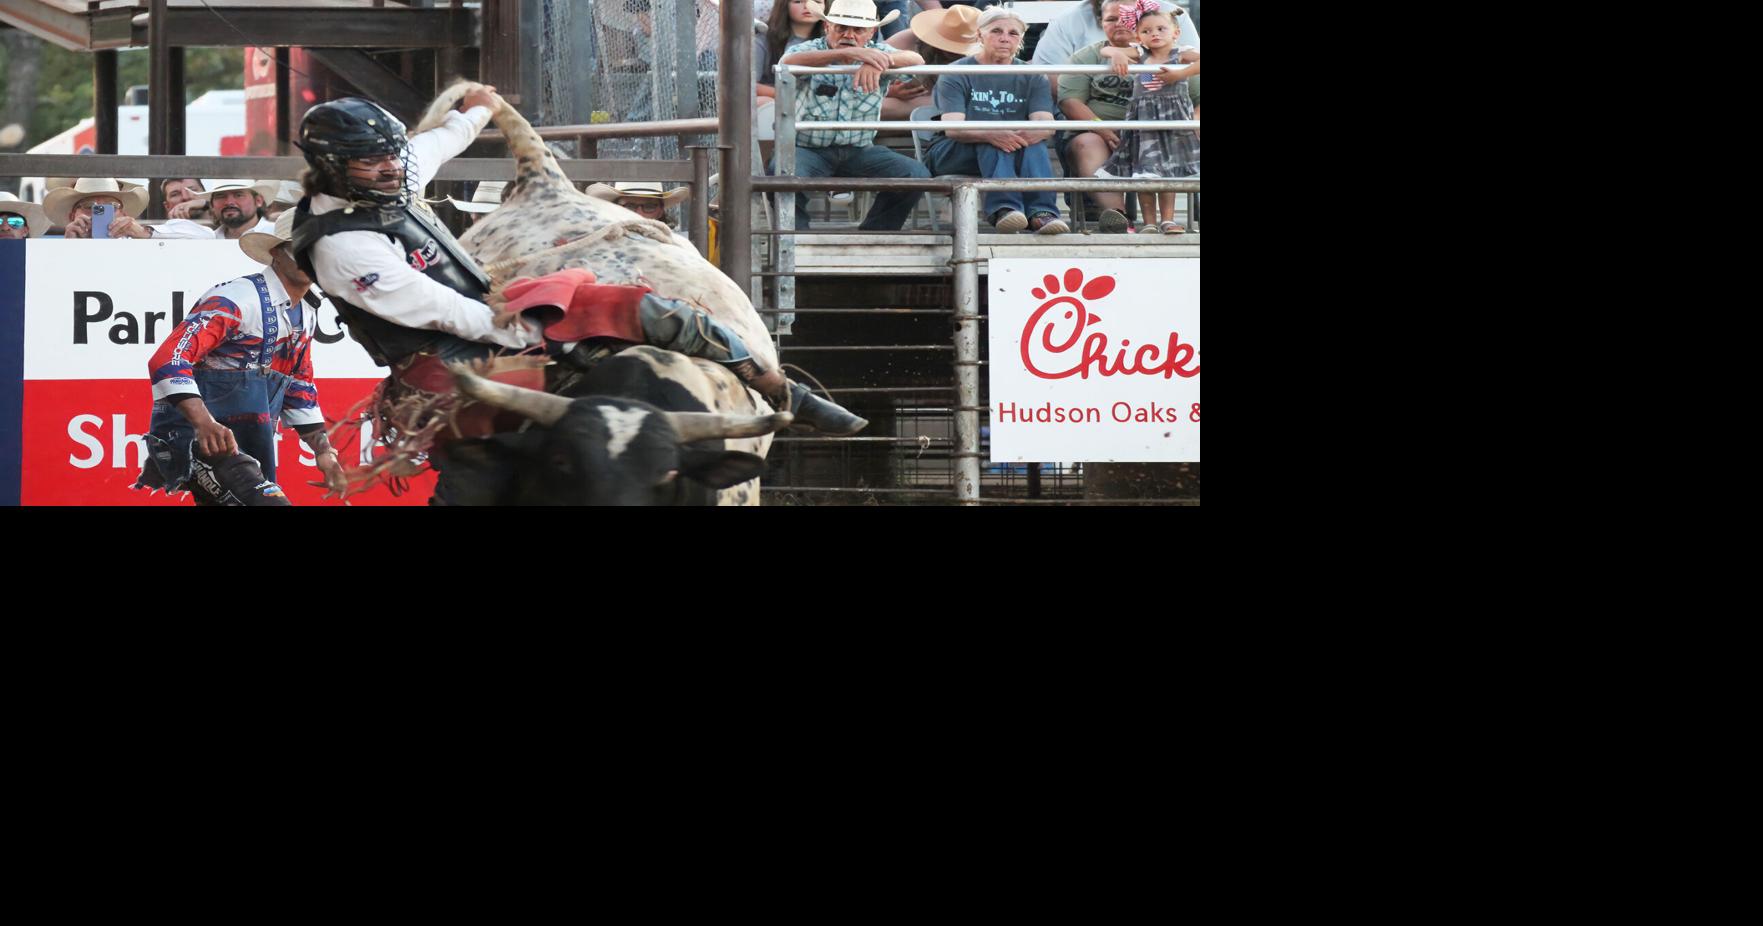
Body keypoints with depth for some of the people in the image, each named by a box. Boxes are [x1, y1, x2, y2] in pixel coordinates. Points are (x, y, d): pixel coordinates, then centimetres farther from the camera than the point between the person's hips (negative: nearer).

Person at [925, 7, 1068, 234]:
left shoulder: (1033, 78, 7)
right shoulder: (957, 75, -3)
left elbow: (1046, 125, -11)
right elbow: (951, 128, -19)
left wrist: (1026, 135, -37)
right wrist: (991, 135, -41)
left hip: (1017, 154, 3)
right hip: (952, 155, -2)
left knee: (1034, 139, -30)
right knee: (992, 135, -34)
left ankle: (1042, 212, -48)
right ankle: (1004, 207, -53)